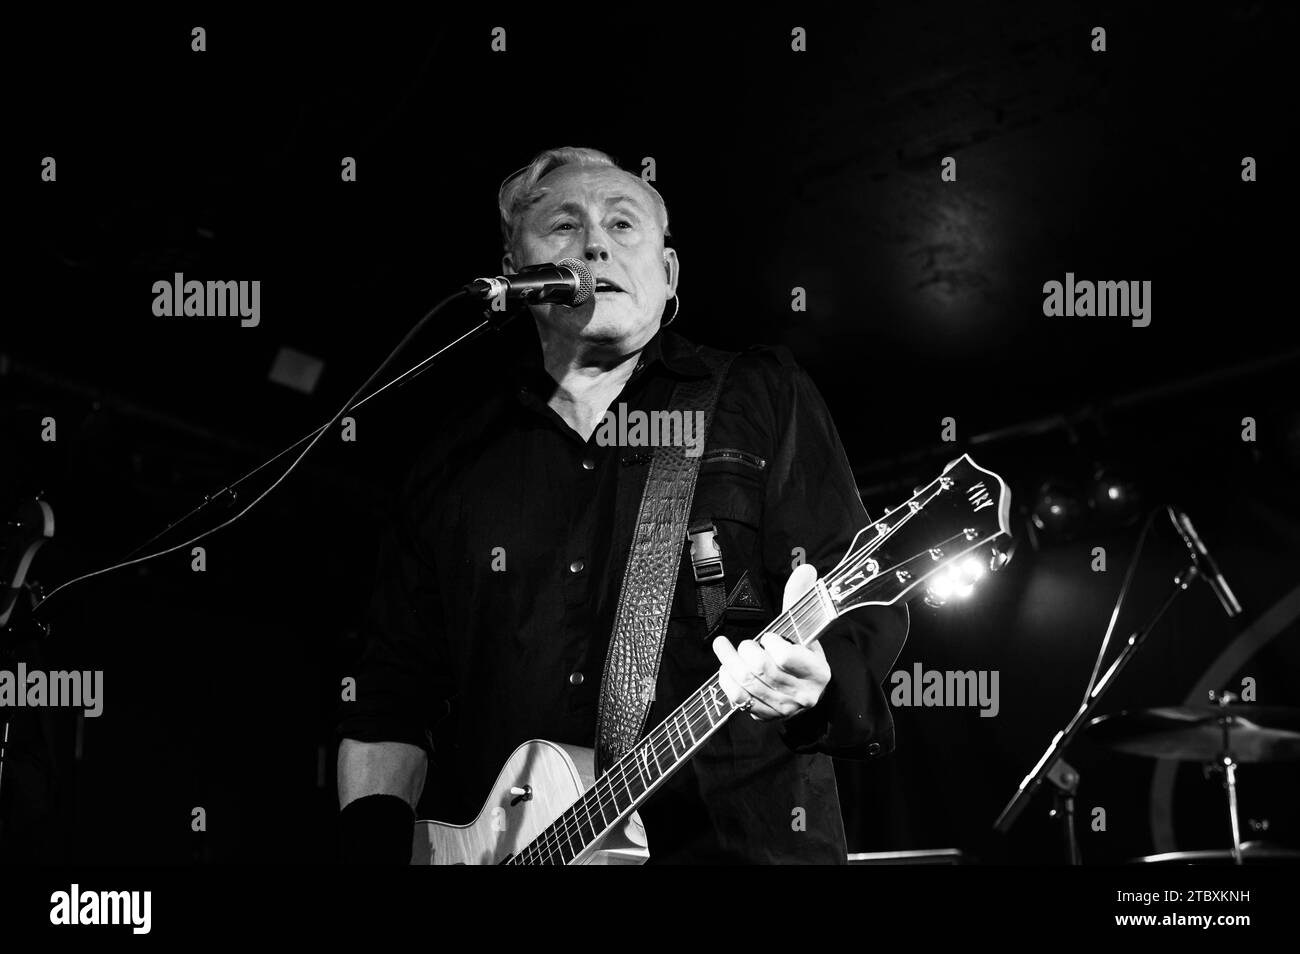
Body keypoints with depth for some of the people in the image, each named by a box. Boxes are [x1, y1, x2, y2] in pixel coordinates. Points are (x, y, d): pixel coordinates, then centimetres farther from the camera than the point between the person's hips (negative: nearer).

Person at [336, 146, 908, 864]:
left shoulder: (762, 399, 5)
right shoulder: (458, 461, 13)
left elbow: (863, 604, -2)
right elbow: (393, 696, 13)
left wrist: (817, 673, -23)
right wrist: (374, 846, 0)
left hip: (738, 838, -1)